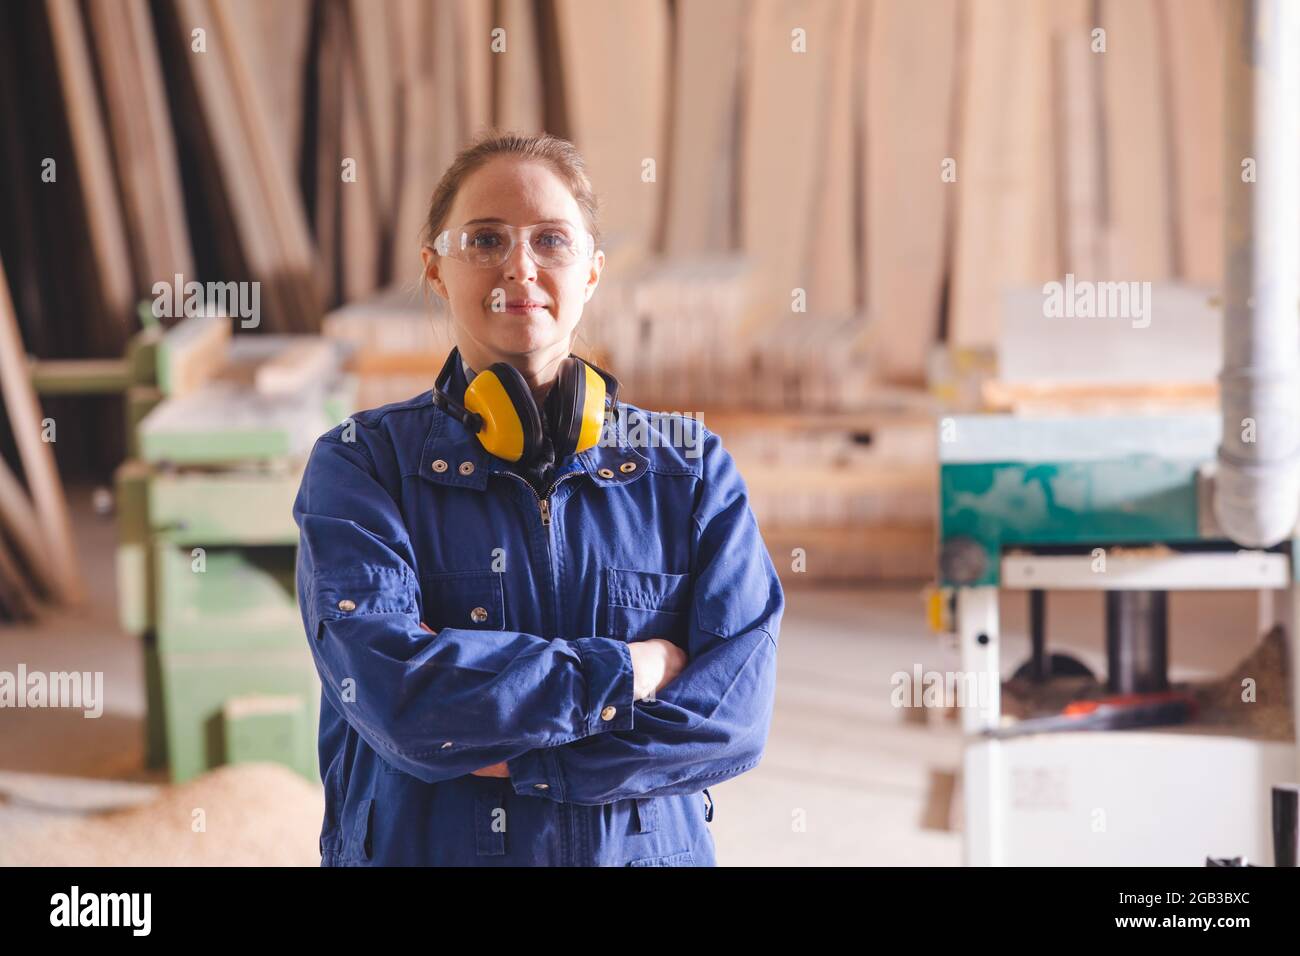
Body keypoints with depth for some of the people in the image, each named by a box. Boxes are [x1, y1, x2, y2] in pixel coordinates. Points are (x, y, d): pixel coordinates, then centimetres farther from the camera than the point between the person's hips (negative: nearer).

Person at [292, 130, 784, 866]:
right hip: (419, 847, -1)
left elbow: (737, 712, -11)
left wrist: (509, 758, -18)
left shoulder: (692, 468, 1)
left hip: (648, 847, 2)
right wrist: (626, 672, -15)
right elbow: (392, 692, -20)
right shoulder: (361, 462, -5)